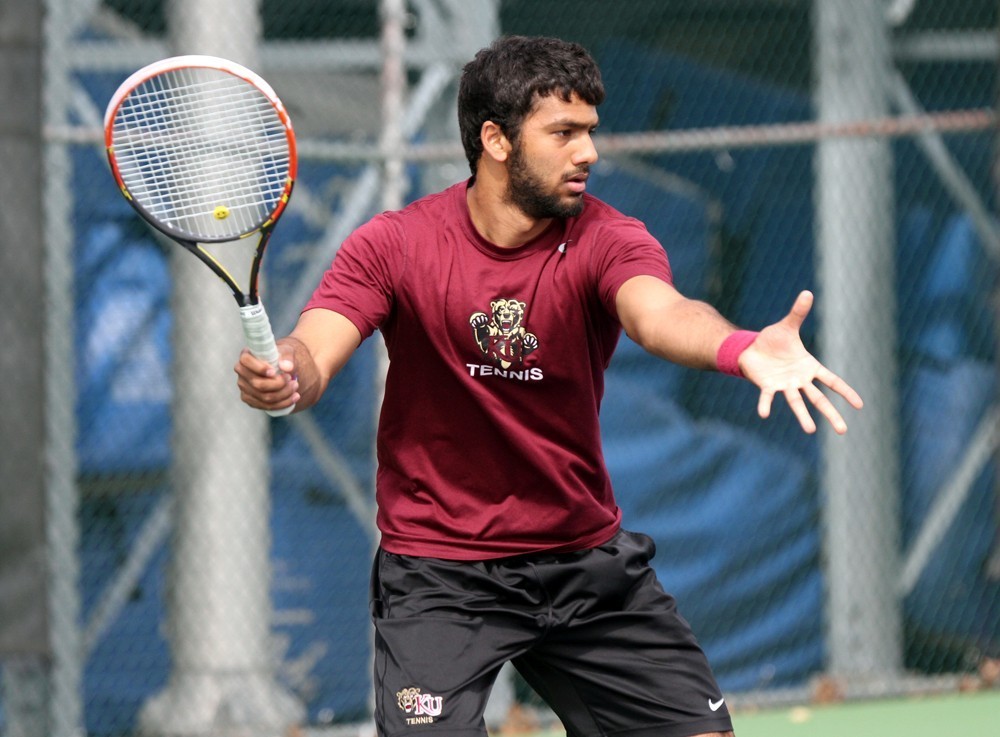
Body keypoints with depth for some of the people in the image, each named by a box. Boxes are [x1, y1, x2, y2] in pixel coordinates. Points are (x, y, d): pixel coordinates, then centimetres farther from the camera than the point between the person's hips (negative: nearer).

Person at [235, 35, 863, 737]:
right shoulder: (394, 244, -9)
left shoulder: (606, 239, -9)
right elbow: (312, 357, -20)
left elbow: (659, 313, -31)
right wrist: (280, 376, -46)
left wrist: (741, 349, -54)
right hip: (440, 570, -3)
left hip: (587, 561, 3)